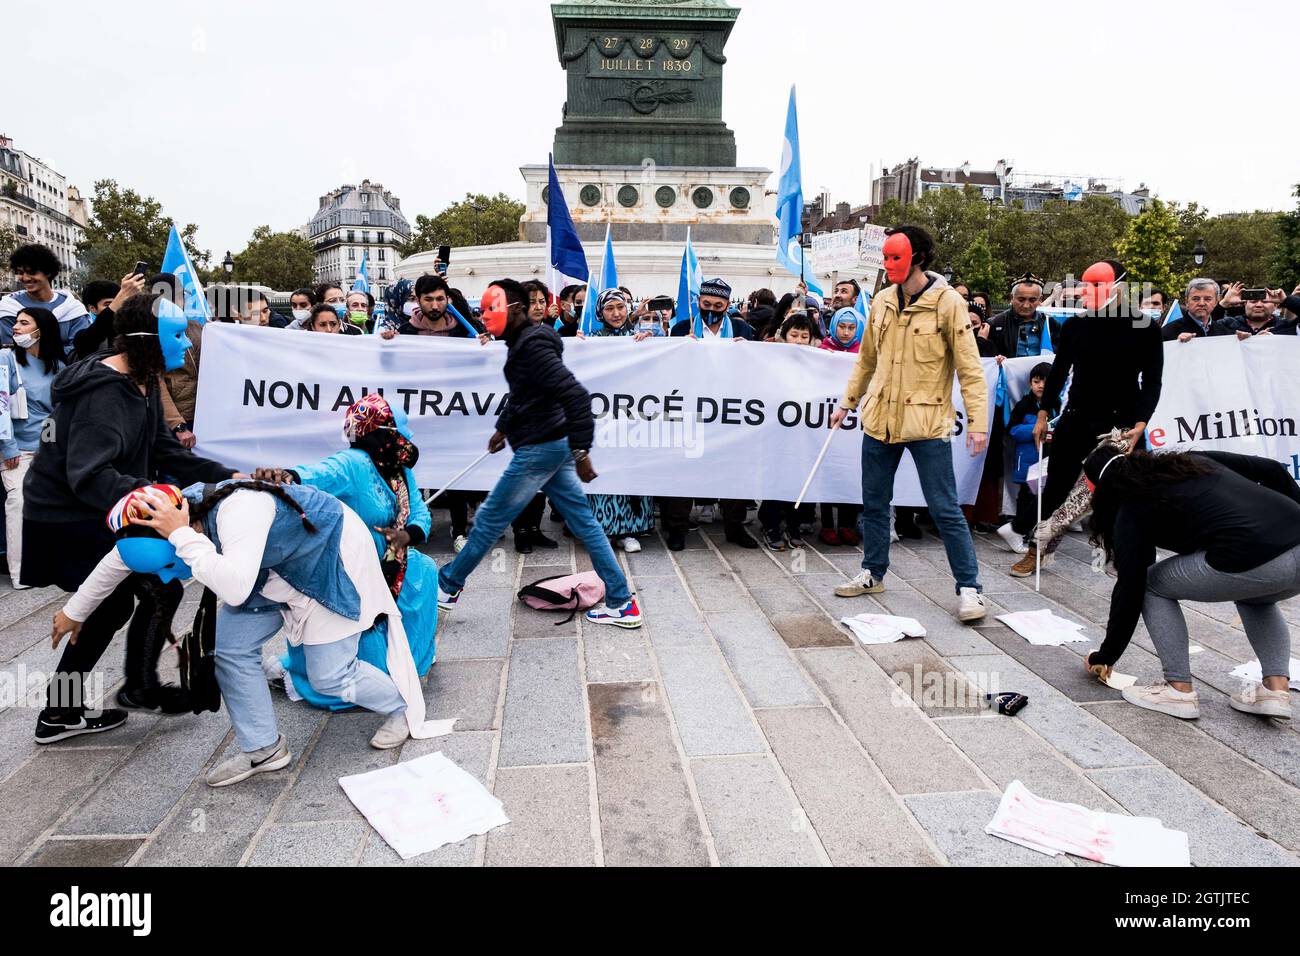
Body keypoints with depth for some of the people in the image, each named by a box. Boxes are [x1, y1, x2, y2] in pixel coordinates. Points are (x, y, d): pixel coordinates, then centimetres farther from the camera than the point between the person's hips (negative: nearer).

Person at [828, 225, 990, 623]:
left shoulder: (947, 303, -9)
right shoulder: (883, 302, 7)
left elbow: (970, 368, -10)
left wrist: (977, 421, -16)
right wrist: (848, 402, 18)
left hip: (927, 424, -5)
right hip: (879, 419, 6)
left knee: (945, 508, -2)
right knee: (874, 503, 15)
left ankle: (970, 587, 9)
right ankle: (873, 573, 31)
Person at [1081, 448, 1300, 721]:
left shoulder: (1132, 509, 11)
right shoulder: (1192, 460, 27)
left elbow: (1130, 589, 11)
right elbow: (1273, 470, 22)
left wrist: (1105, 656, 22)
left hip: (1249, 562, -7)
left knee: (1152, 585, 17)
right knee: (1255, 595, 38)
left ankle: (1180, 691, 15)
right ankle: (1275, 689, 23)